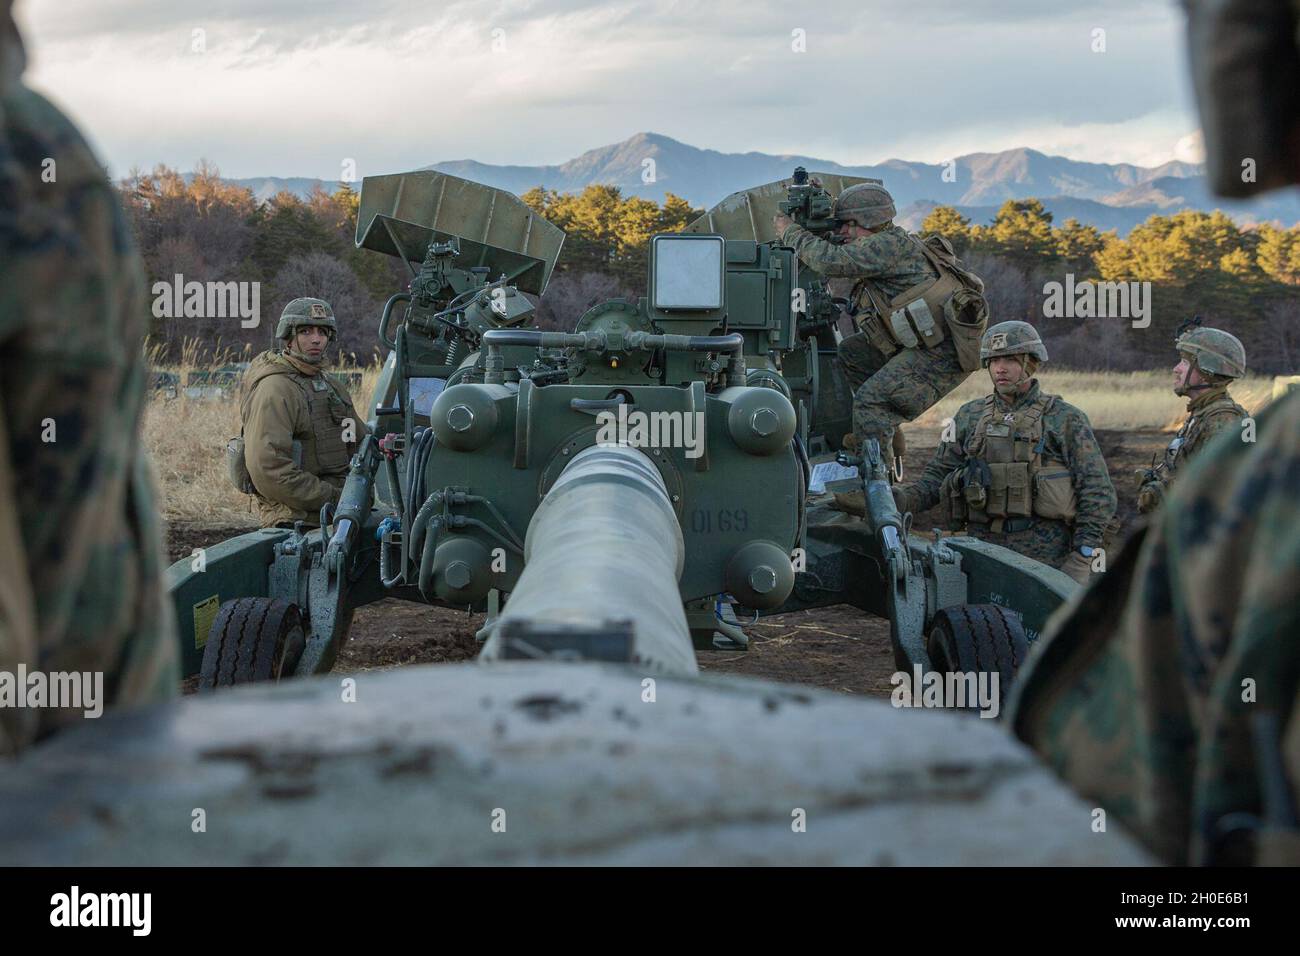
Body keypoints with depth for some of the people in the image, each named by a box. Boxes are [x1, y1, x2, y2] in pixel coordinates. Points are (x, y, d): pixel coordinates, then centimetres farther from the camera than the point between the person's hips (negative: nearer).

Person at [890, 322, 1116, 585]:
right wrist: (905, 499, -10)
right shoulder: (970, 417, 11)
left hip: (1045, 556, -4)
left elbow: (1098, 493, -4)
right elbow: (938, 476, 11)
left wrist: (1081, 562, -12)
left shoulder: (1066, 419, -1)